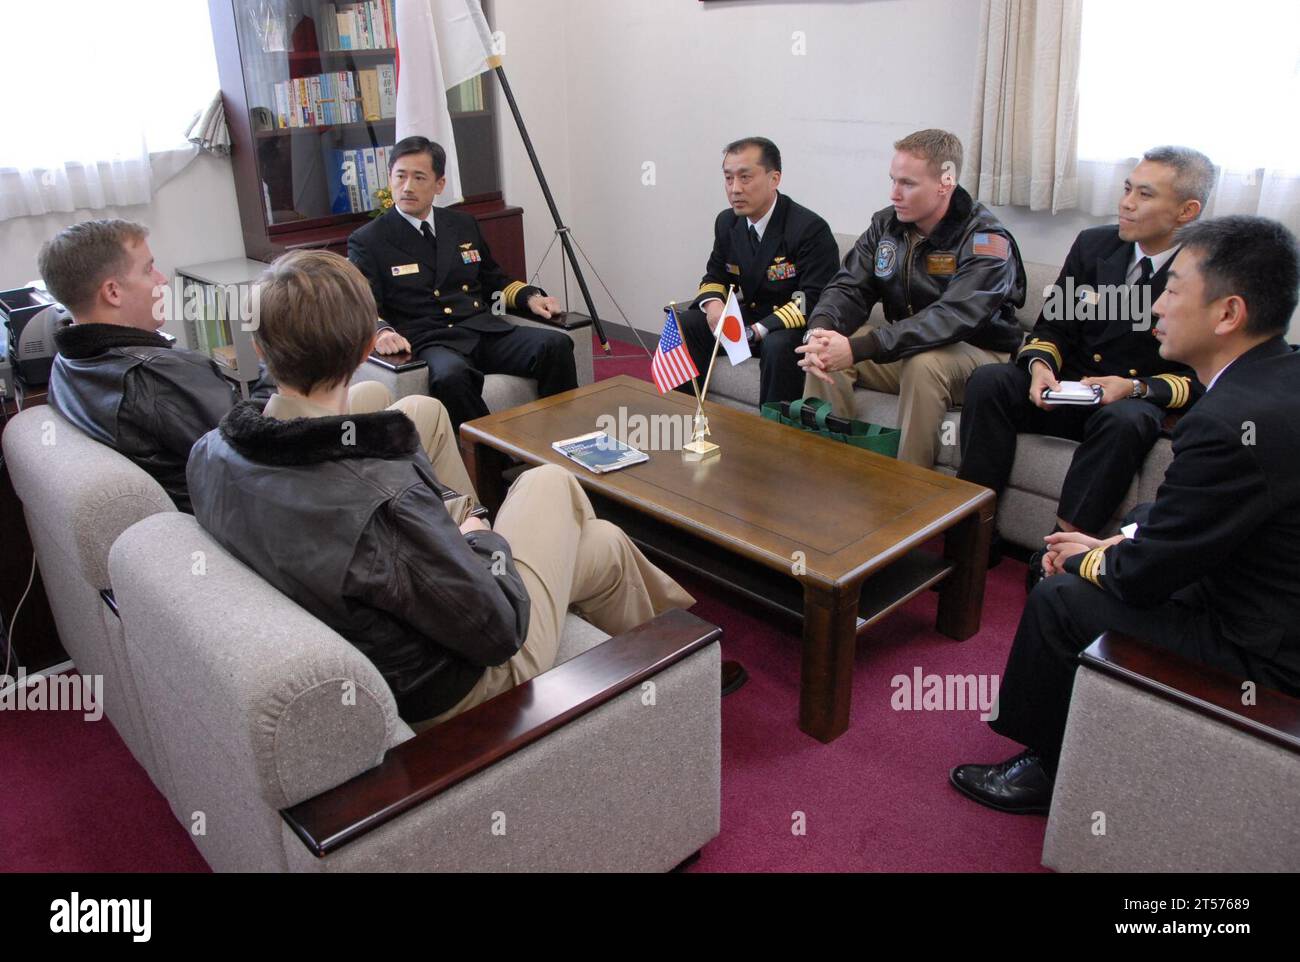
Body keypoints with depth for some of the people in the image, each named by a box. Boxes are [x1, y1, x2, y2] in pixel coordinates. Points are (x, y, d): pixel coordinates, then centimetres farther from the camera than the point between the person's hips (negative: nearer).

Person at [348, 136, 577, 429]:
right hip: (429, 341, -4)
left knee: (557, 344, -23)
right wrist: (381, 332, -26)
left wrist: (530, 296, 9)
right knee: (450, 375, -40)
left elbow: (494, 280, 30)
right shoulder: (367, 241, 7)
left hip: (485, 331, 5)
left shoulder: (464, 225, 22)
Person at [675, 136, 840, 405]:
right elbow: (714, 277, 14)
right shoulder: (727, 222, 4)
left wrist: (756, 331, -31)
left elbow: (814, 300, -22)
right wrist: (713, 303, -13)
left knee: (778, 346, -38)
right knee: (682, 324, -10)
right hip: (746, 317, 6)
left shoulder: (811, 229, -17)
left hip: (792, 326, -6)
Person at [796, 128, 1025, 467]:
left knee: (924, 363, -36)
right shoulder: (886, 224, 1)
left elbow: (952, 318, -34)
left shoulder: (986, 239, -20)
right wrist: (818, 331, -30)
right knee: (827, 351, -15)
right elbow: (849, 288, -5)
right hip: (903, 350, 6)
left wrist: (857, 348, -43)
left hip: (979, 355, -5)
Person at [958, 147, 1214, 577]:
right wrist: (1039, 364, -15)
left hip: (1139, 402, -3)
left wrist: (1136, 388, -24)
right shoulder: (1093, 244, 5)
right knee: (988, 380, -23)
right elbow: (1052, 325, 8)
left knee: (1125, 421, -39)